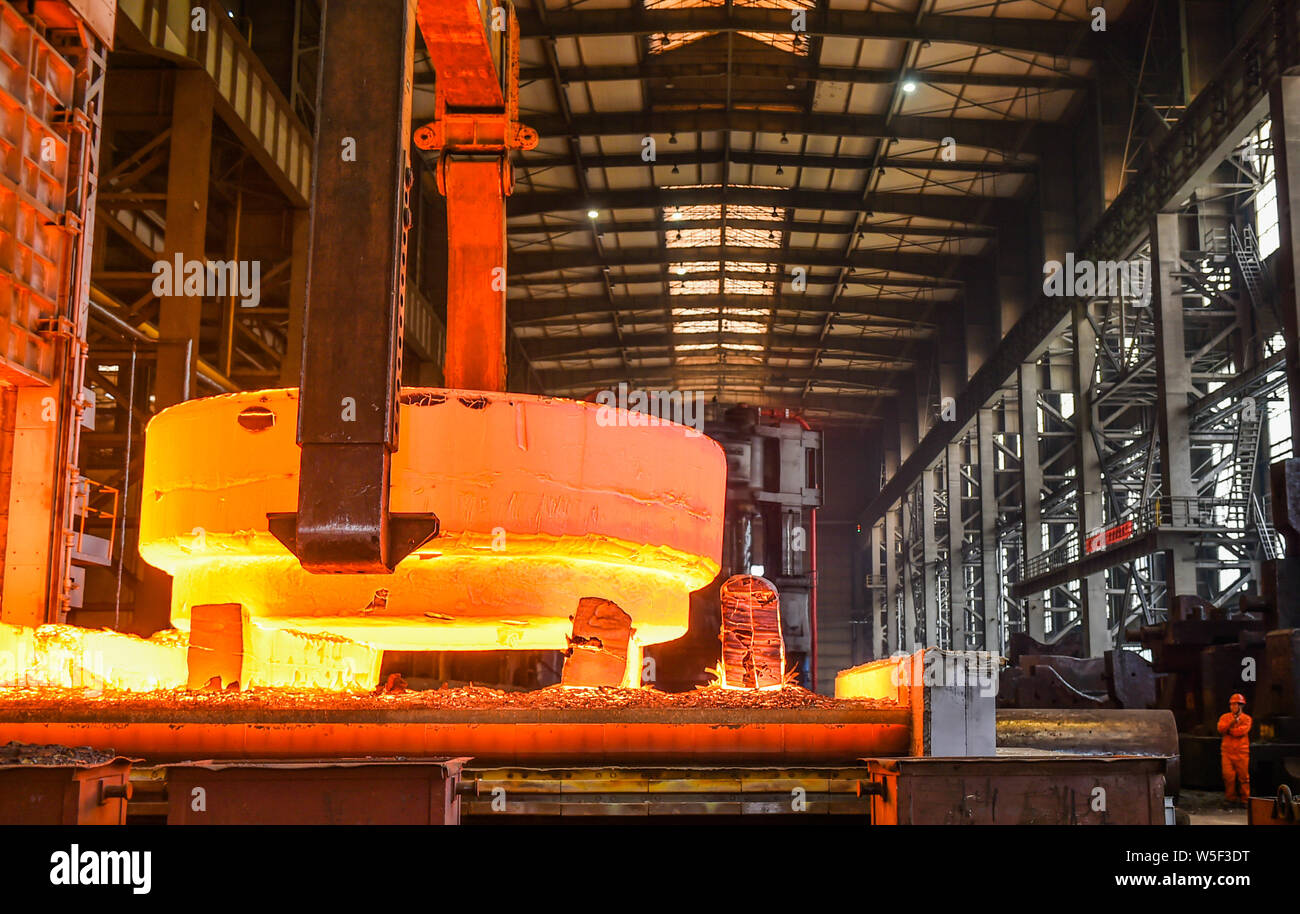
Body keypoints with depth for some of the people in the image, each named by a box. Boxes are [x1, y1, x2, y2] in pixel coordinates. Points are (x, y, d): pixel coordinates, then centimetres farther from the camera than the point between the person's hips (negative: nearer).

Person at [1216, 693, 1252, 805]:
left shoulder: (1246, 718, 5)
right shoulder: (1225, 717, 13)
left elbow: (1242, 731, -11)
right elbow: (1220, 728, -6)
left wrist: (1229, 730, -5)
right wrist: (1232, 722, -19)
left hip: (1241, 751, -2)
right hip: (1227, 751, 2)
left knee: (1243, 776, -1)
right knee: (1228, 775, -1)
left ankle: (1245, 799, 9)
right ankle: (1231, 798, 11)